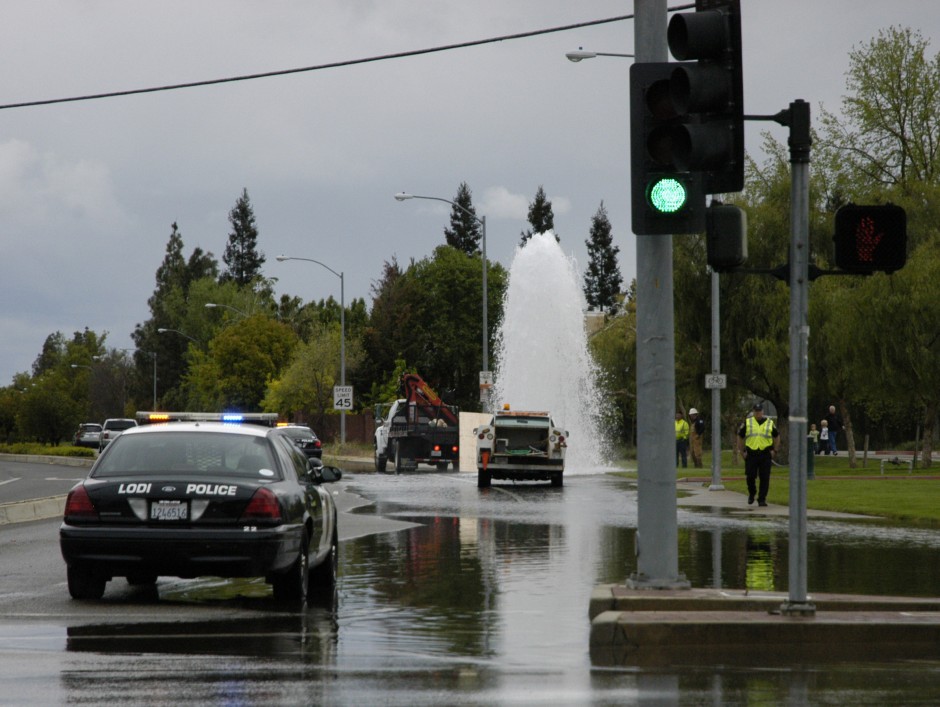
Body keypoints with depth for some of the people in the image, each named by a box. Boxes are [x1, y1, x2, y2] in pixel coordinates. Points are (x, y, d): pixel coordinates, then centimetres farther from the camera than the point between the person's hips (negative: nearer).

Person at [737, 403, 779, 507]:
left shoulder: (770, 423, 7)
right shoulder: (747, 423, 6)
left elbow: (777, 436, 18)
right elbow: (740, 436, 12)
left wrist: (774, 450, 8)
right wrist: (743, 450, 5)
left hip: (765, 455, 0)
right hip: (751, 454, 0)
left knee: (764, 478, -3)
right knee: (750, 477, -2)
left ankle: (762, 499, 4)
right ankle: (752, 493, 25)